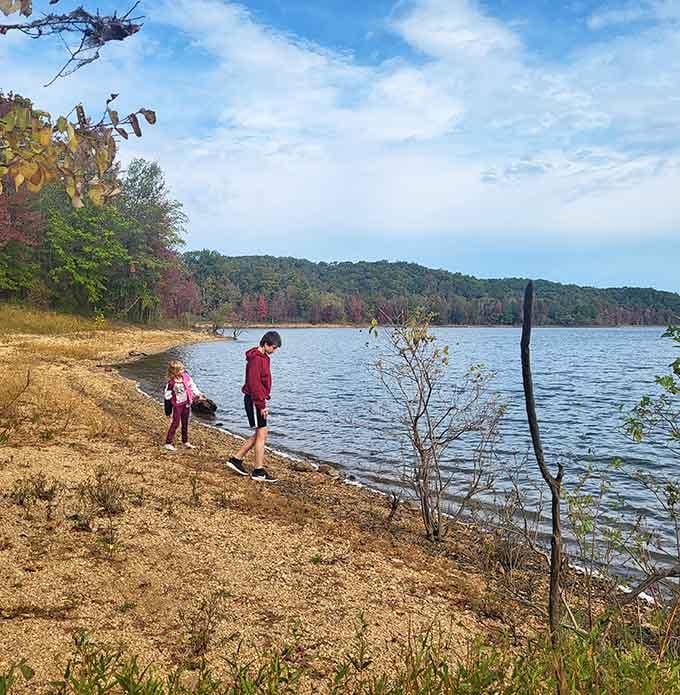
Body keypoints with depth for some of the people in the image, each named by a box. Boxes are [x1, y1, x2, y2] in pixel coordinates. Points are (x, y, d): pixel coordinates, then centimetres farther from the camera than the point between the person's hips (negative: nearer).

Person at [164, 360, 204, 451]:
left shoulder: (186, 376, -6)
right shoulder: (171, 383, -20)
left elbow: (192, 386, 10)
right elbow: (168, 396, -13)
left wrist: (198, 394, 8)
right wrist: (168, 409, -10)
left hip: (187, 404, 5)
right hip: (177, 405, -5)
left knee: (185, 424, 15)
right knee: (175, 423, 0)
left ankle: (185, 442, 26)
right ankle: (168, 443, 10)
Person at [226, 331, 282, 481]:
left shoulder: (263, 357, 14)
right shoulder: (256, 359, -18)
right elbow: (254, 384, -22)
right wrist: (261, 405, -21)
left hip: (257, 400, 10)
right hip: (254, 401, -10)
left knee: (259, 434, 14)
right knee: (262, 434, -5)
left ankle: (236, 459, 20)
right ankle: (259, 471, 2)